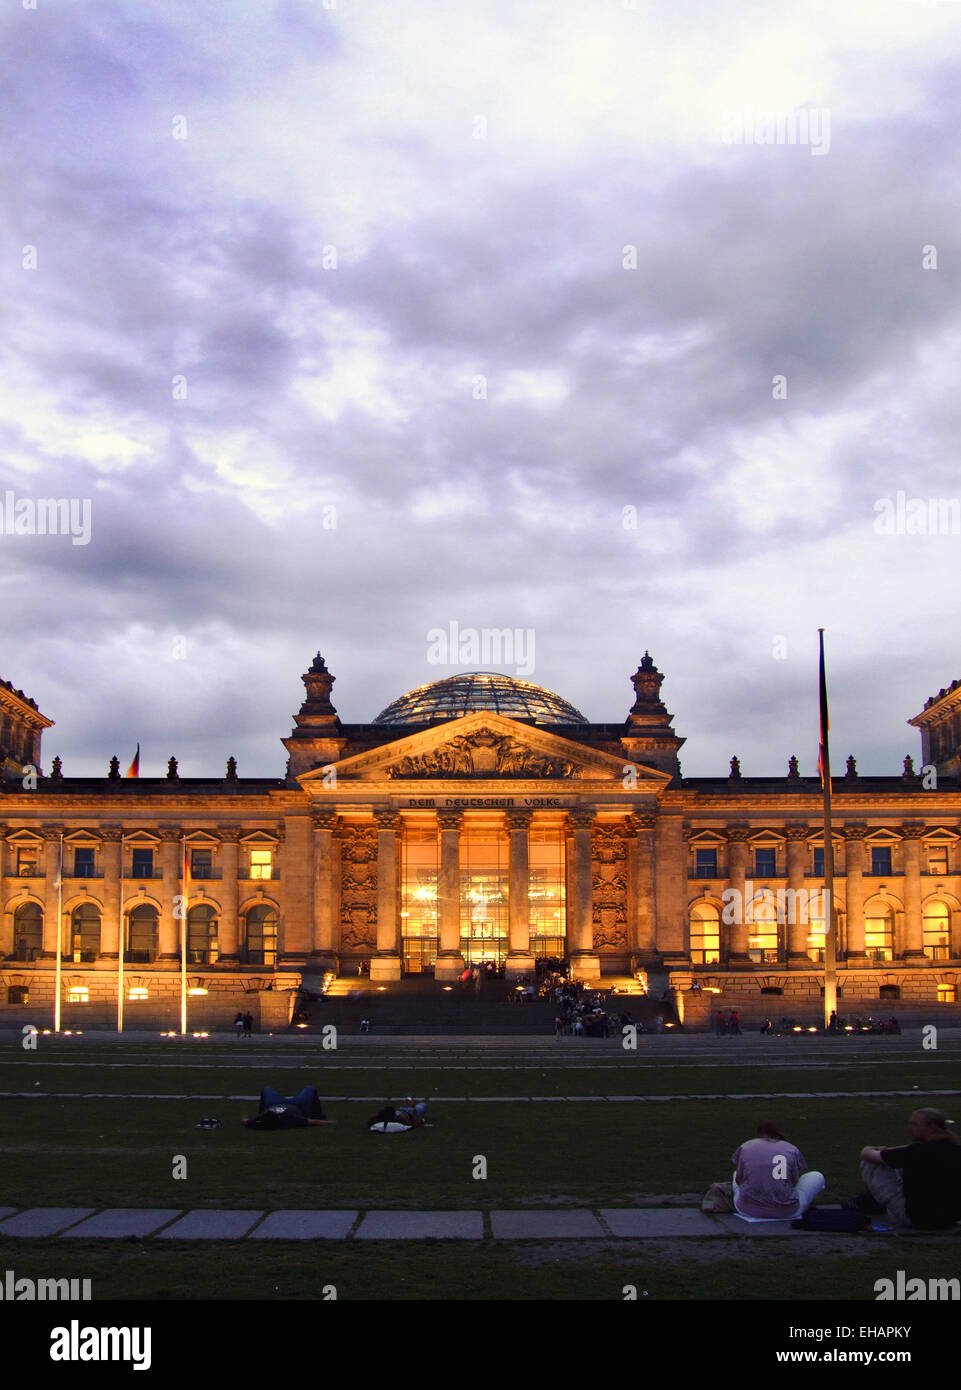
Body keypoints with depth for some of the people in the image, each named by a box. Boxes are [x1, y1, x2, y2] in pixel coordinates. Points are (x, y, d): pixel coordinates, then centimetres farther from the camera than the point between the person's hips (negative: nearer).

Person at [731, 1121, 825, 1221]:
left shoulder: (745, 1147, 4)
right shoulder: (792, 1150, 1)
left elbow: (739, 1180, 9)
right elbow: (794, 1182, 8)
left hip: (747, 1209, 3)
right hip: (786, 1213, -3)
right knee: (817, 1176, 22)